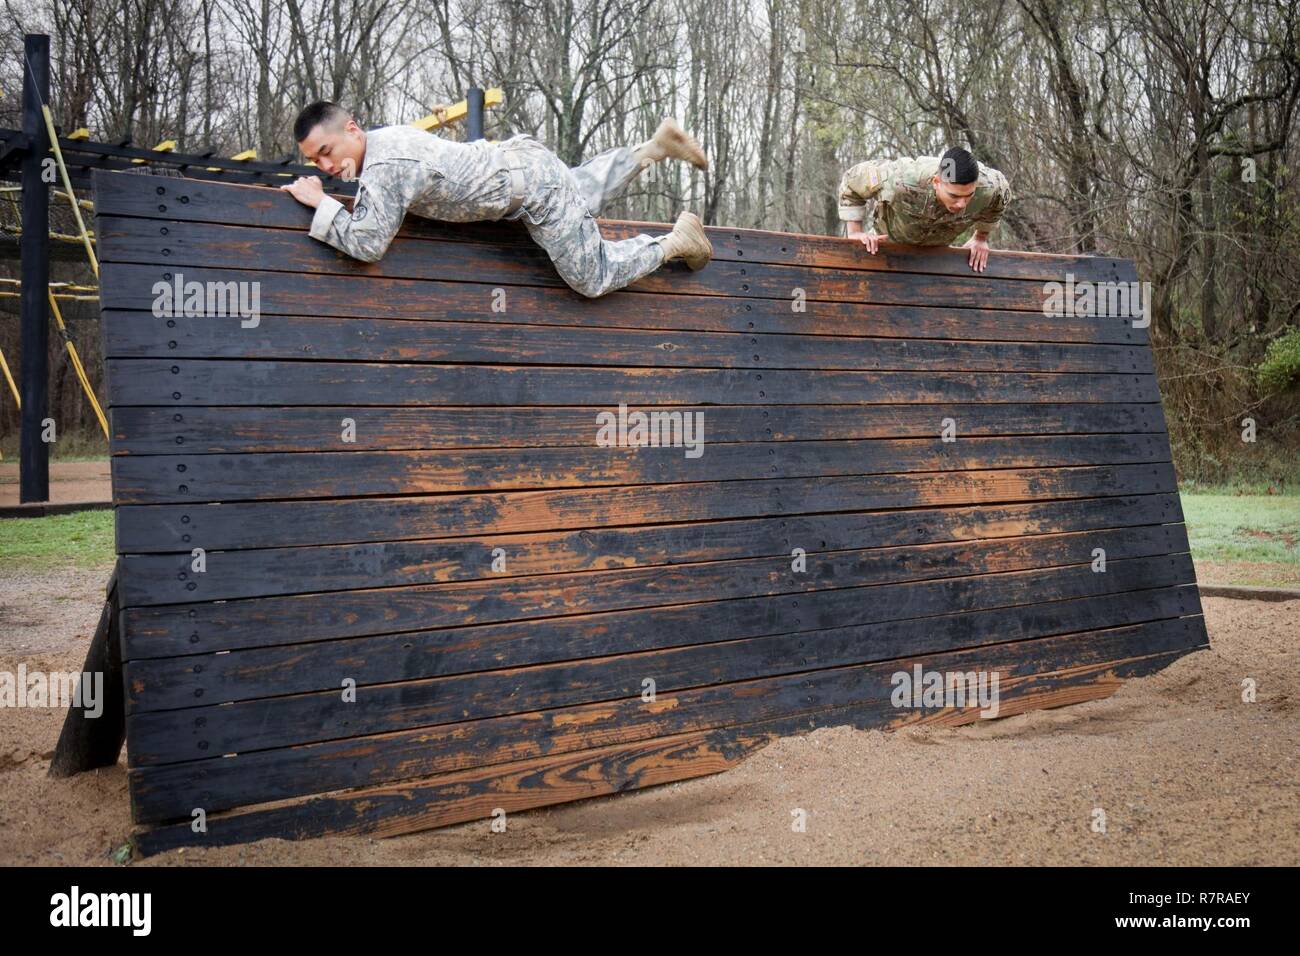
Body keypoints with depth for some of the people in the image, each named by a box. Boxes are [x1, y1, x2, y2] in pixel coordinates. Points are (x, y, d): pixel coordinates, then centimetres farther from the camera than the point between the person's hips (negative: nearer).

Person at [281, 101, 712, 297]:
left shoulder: (386, 167, -28)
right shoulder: (383, 135, -1)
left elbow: (368, 243, -31)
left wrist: (321, 203, -24)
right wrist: (350, 170, 2)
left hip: (533, 185, -9)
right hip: (517, 155, 9)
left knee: (592, 279, 2)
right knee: (582, 194, 39)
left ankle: (676, 241, 16)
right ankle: (654, 147, 42)